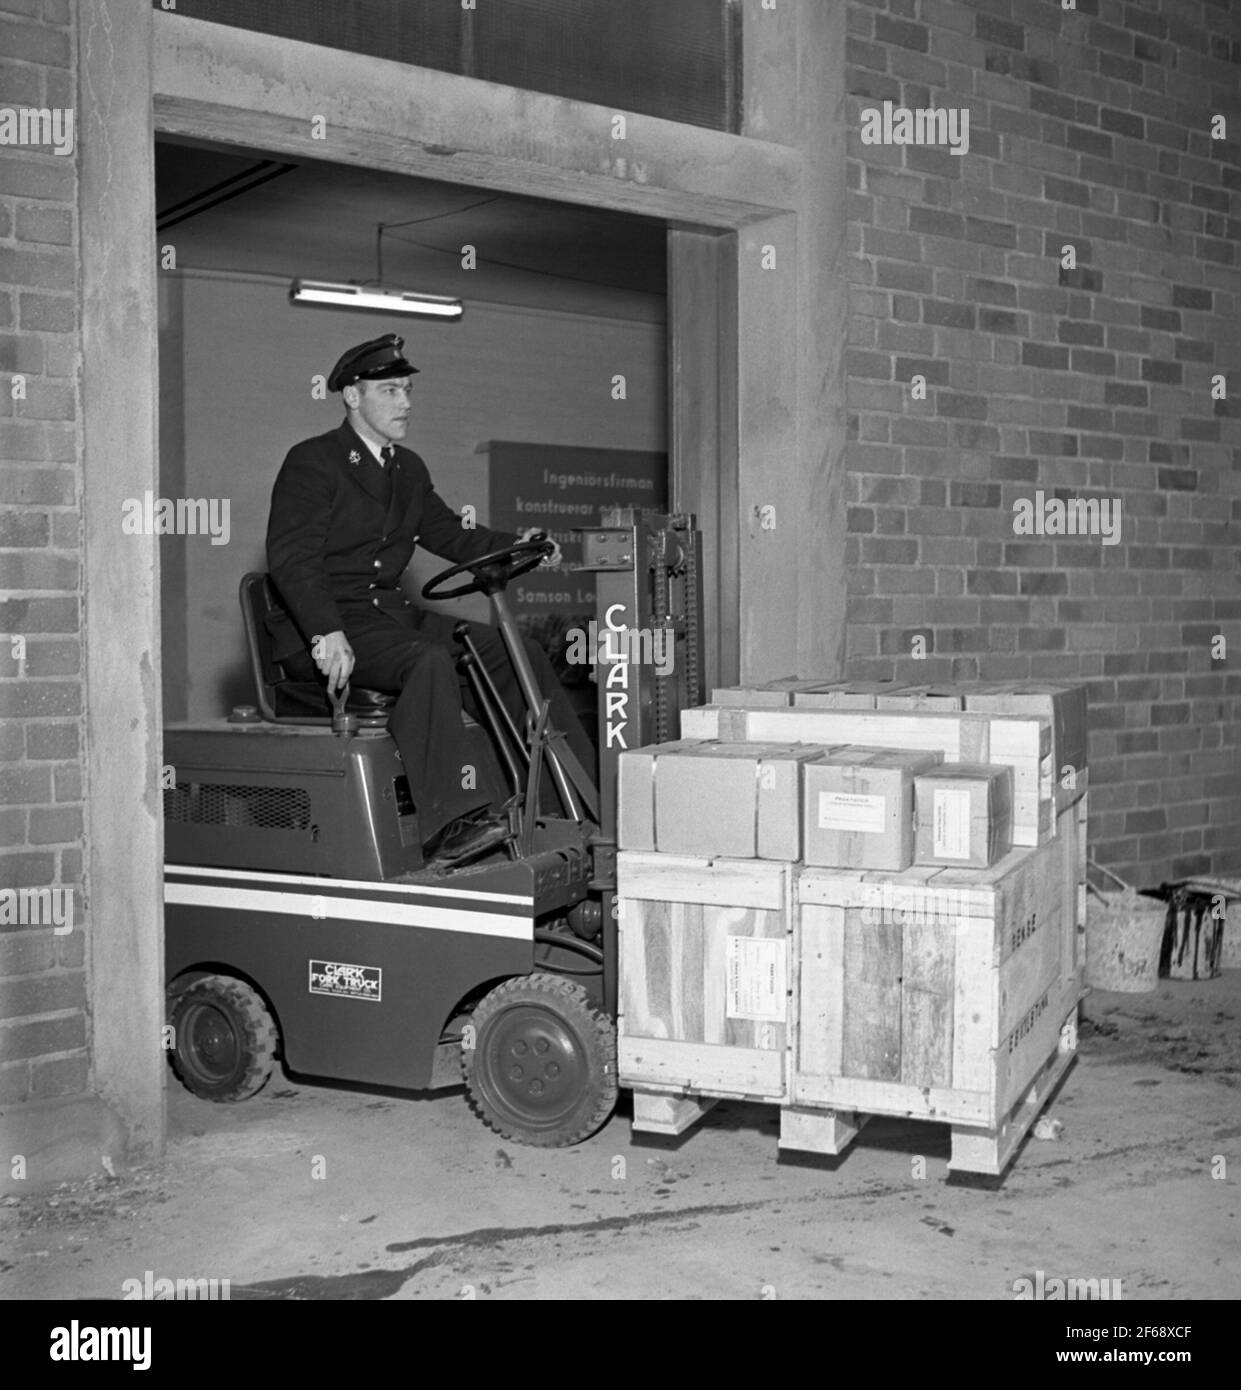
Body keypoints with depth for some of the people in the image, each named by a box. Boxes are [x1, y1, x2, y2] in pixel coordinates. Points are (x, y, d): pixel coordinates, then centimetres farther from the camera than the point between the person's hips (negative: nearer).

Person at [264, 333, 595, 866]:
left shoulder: (408, 469, 19)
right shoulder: (310, 462, -7)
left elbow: (451, 535, 21)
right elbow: (291, 558, -18)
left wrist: (515, 544, 2)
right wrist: (326, 633, -32)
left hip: (391, 612, 8)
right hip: (321, 630, -8)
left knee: (520, 654, -4)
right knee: (430, 660, -36)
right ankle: (451, 823, -41)